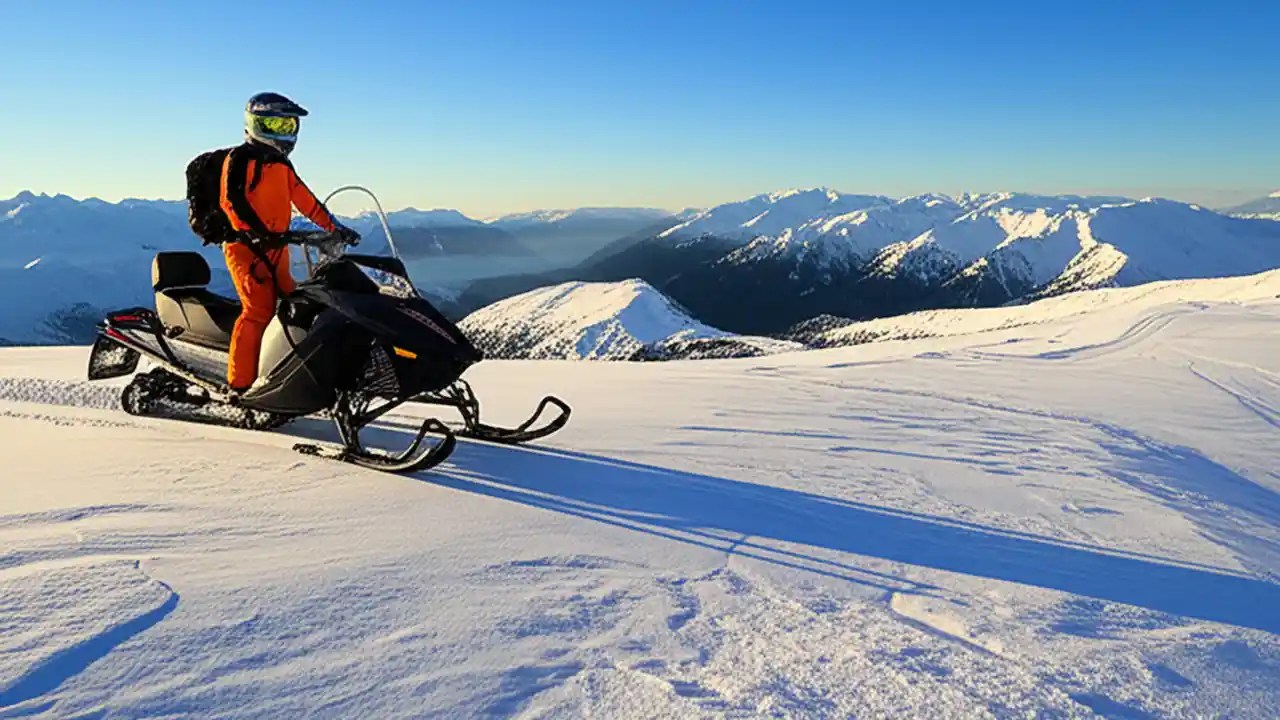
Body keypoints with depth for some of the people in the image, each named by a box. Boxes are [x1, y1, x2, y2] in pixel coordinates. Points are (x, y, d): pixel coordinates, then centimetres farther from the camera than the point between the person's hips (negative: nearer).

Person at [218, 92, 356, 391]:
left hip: (276, 250, 8)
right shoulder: (241, 158, -5)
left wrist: (334, 228, 10)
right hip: (246, 247, -8)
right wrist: (255, 233, -26)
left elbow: (305, 200, 19)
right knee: (259, 311, -15)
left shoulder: (282, 165, 19)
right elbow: (231, 200, -15)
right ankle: (241, 383, -11)